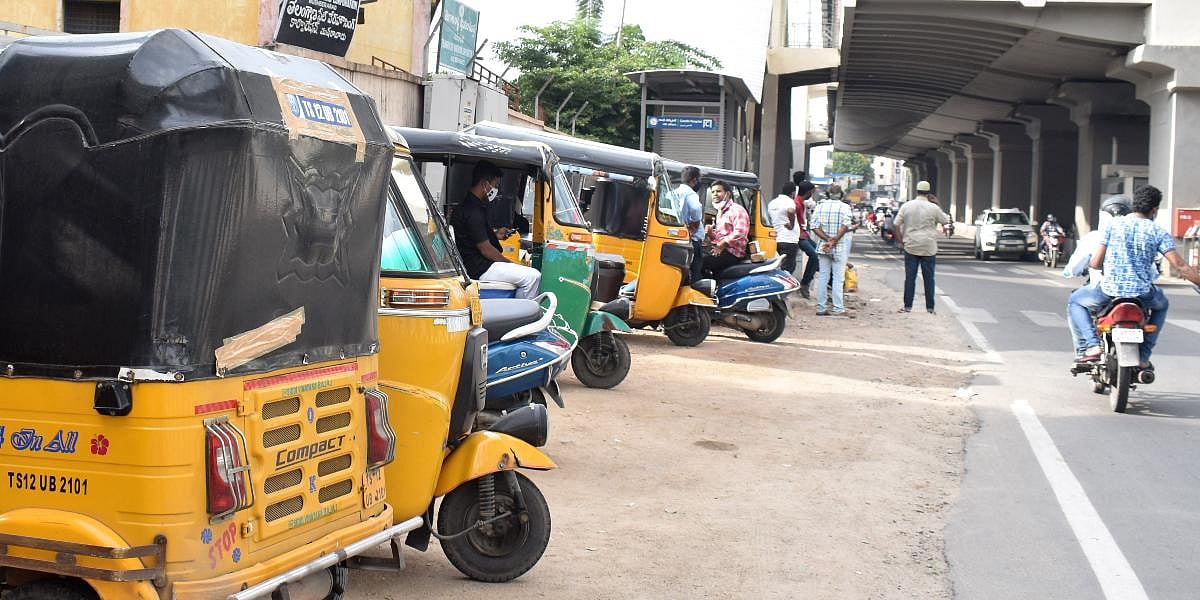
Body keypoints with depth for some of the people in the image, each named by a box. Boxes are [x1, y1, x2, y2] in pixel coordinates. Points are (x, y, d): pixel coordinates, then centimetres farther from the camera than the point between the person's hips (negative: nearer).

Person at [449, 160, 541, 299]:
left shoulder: (466, 205, 14)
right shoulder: (474, 212, -19)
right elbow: (486, 249, -19)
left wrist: (495, 234, 19)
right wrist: (510, 263, -8)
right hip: (478, 269, -11)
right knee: (533, 276, -17)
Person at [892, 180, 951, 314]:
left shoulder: (907, 206, 0)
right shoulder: (933, 208, -7)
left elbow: (895, 225, 1)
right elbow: (945, 221, 9)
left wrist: (900, 240, 8)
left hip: (911, 247, 2)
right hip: (929, 248, -1)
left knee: (910, 278, 5)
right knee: (929, 278, 5)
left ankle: (908, 306, 5)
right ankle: (930, 307, 8)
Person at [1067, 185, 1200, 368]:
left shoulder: (1113, 225, 2)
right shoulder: (1158, 232, 2)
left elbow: (1096, 262, 0)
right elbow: (1180, 266, -5)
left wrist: (1087, 264, 23)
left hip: (1110, 290, -1)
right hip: (1143, 294, 1)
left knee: (1075, 301, 26)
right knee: (1161, 304, 37)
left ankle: (1092, 345, 2)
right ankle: (1143, 356, 25)